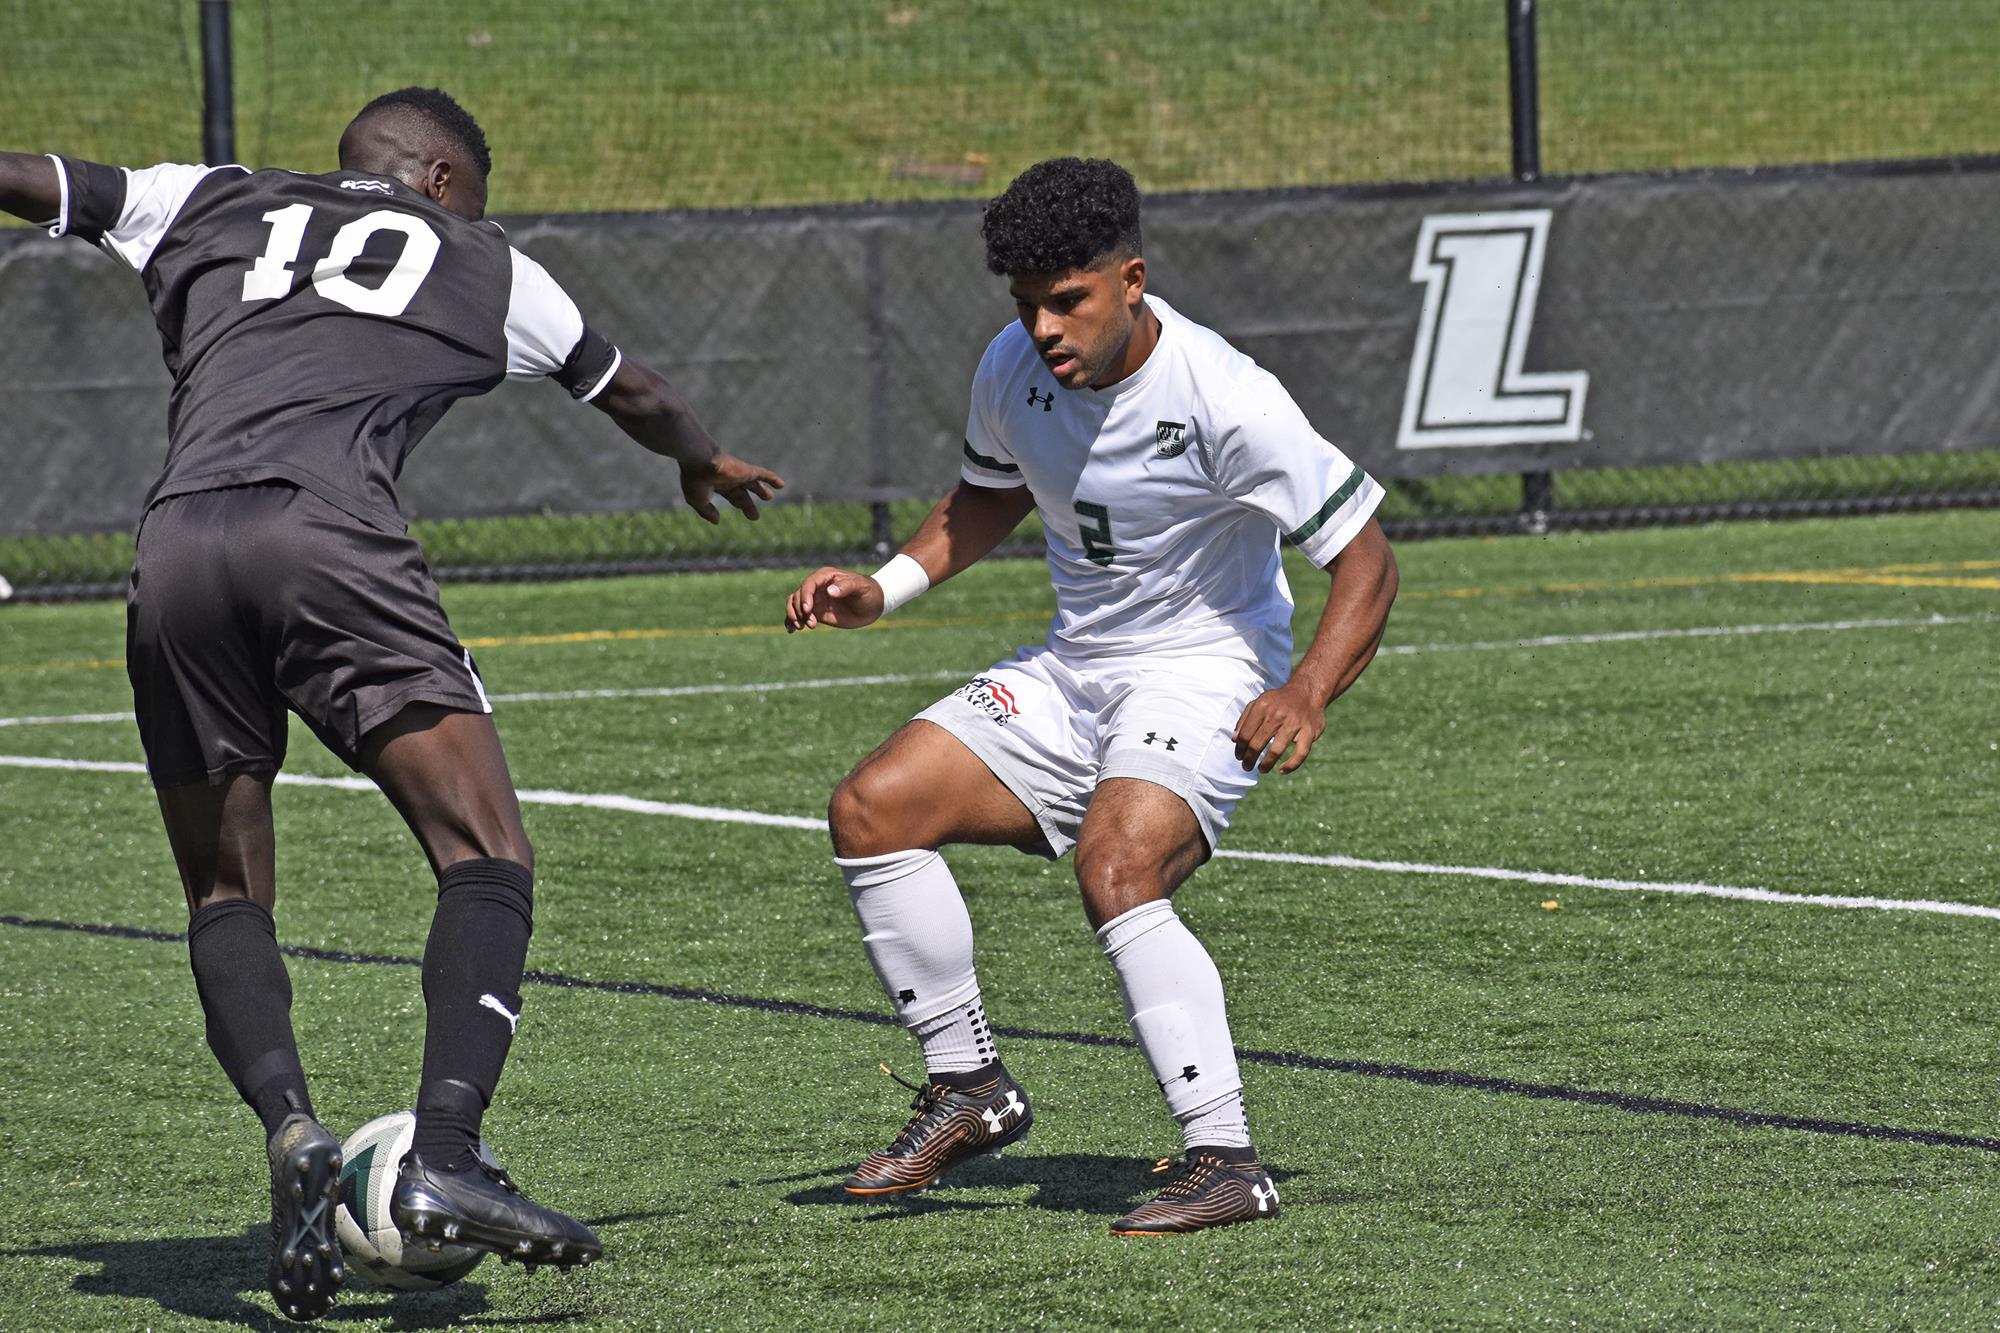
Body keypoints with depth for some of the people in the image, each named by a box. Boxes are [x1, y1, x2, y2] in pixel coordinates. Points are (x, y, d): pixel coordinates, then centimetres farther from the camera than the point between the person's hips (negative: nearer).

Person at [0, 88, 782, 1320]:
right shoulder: (482, 264, 28)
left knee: (227, 896, 14)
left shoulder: (208, 208, 30)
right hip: (330, 537, -3)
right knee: (488, 856, -1)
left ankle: (292, 1134, -12)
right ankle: (446, 1156, -20)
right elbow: (632, 393, 45)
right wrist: (707, 464, 66)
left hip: (177, 549, 3)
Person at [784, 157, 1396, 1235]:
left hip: (1203, 676, -7)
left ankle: (1228, 1162, -29)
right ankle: (969, 1092, 7)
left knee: (1115, 870, -32)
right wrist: (883, 589, 6)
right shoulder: (1012, 369, -4)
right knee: (871, 809, -6)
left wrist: (1306, 698, -31)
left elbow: (1364, 560, -18)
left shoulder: (1221, 398, -23)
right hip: (1072, 672, 7)